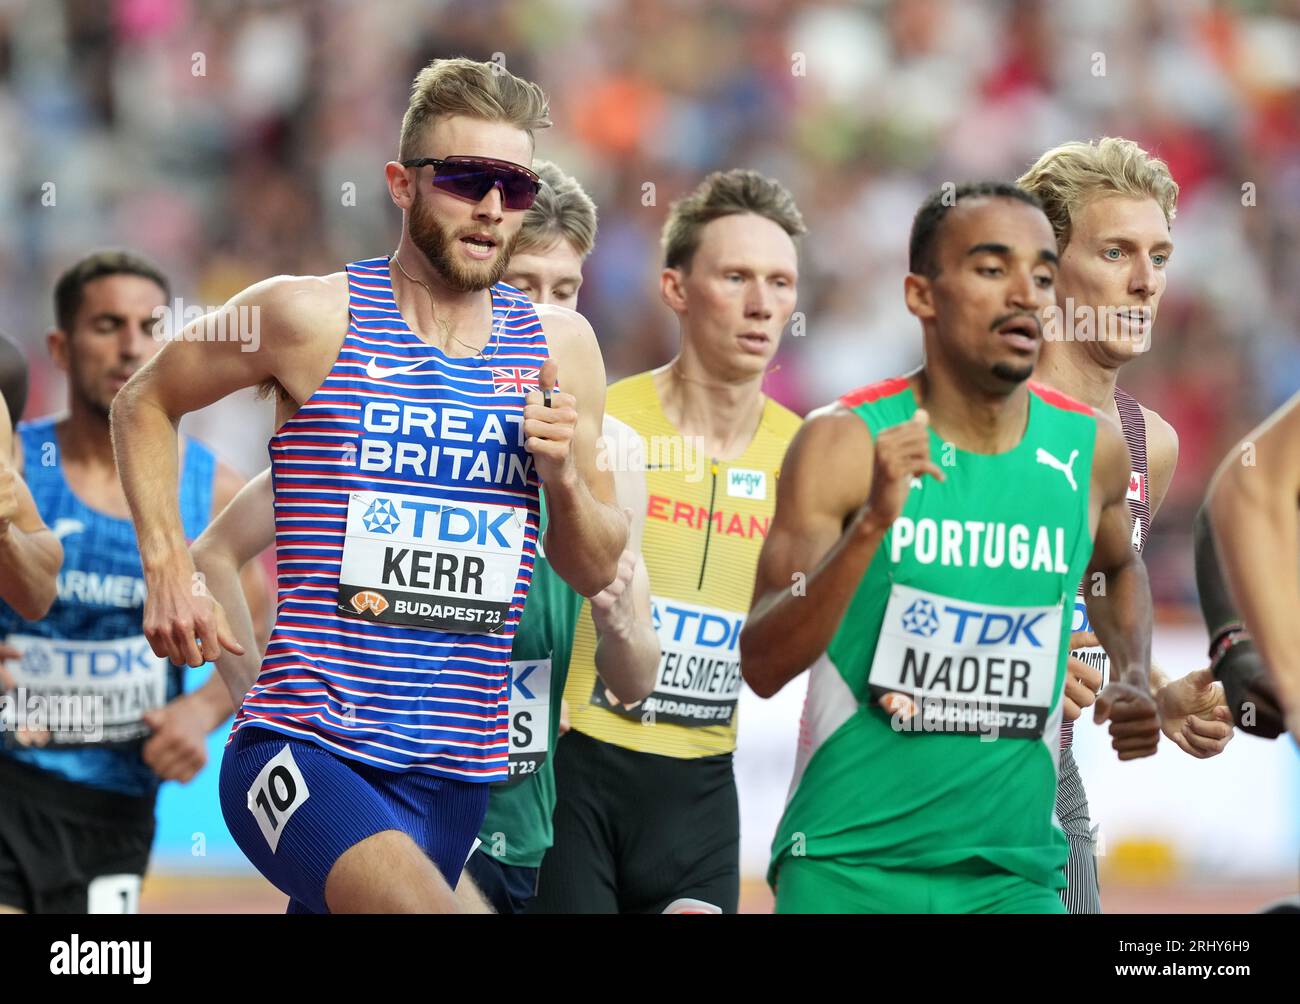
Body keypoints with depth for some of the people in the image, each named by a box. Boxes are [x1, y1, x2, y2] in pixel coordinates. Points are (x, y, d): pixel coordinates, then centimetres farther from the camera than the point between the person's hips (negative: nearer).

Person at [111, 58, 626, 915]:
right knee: (422, 908, -33)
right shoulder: (314, 318, -4)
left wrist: (566, 482, -5)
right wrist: (170, 574, 1)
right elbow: (145, 406, 12)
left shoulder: (559, 346, 9)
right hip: (303, 750, -5)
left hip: (457, 777, 5)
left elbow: (597, 571, 16)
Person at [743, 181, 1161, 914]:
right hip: (848, 865, -3)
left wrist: (1134, 679, 8)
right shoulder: (845, 442, -9)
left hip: (1015, 873, 3)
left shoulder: (1090, 449, 2)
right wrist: (872, 524, -28)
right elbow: (763, 667, -17)